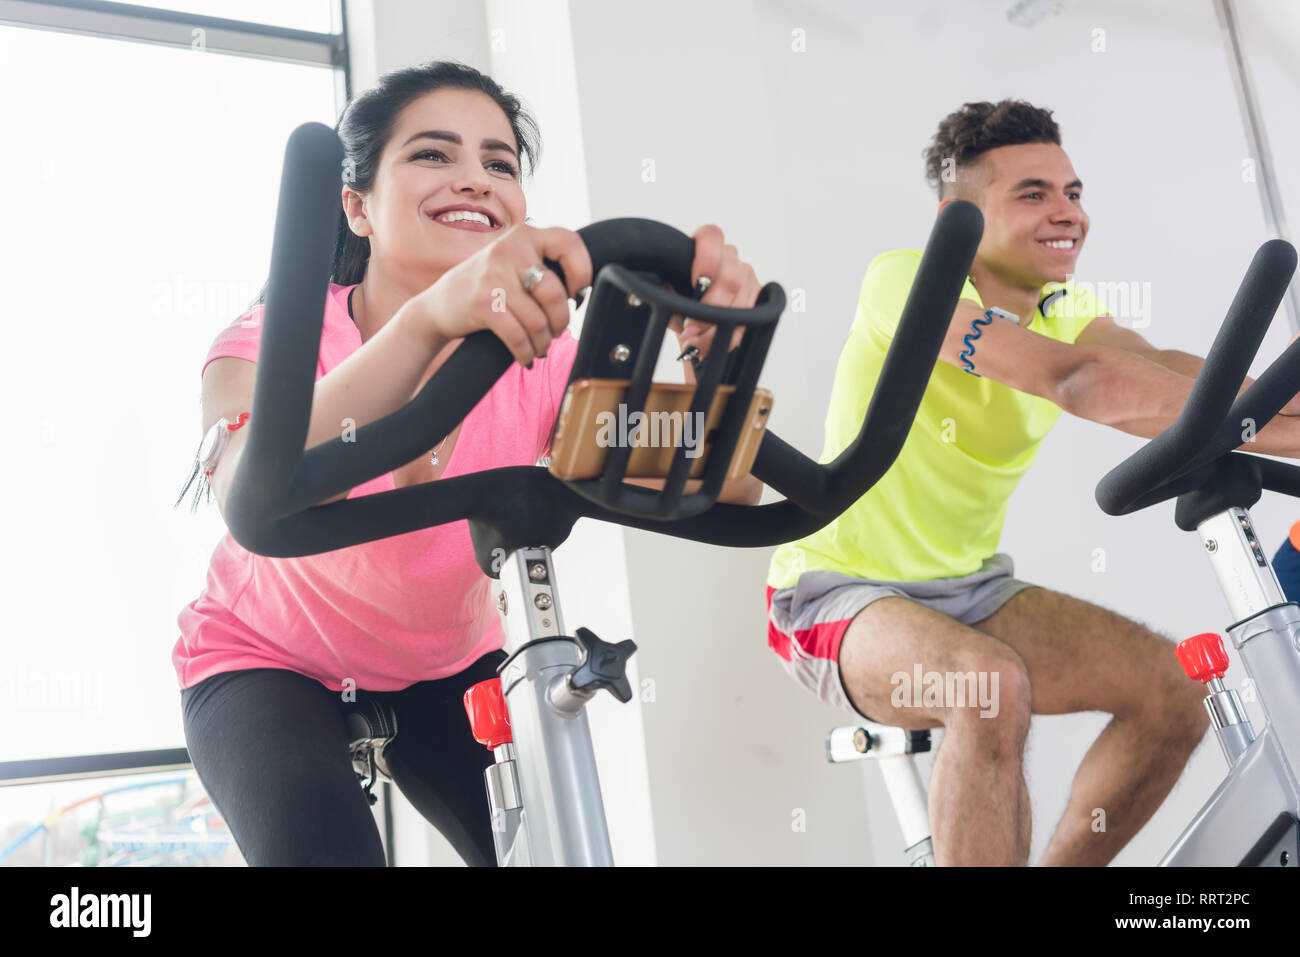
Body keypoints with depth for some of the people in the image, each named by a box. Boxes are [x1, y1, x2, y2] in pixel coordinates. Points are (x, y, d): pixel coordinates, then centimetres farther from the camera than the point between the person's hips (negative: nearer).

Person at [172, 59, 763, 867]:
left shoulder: (538, 357, -16)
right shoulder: (279, 339, -23)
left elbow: (716, 498, -28)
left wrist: (720, 351, -49)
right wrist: (429, 318, -62)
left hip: (448, 666, 3)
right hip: (269, 664, -3)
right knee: (323, 844, -30)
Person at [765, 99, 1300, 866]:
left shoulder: (1064, 312, 4)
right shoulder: (906, 280, -19)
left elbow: (1158, 369, -18)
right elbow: (1080, 380, -33)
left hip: (970, 587, 7)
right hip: (844, 590, -7)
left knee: (1173, 691, -7)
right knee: (992, 686, -35)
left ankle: (1064, 861, 11)